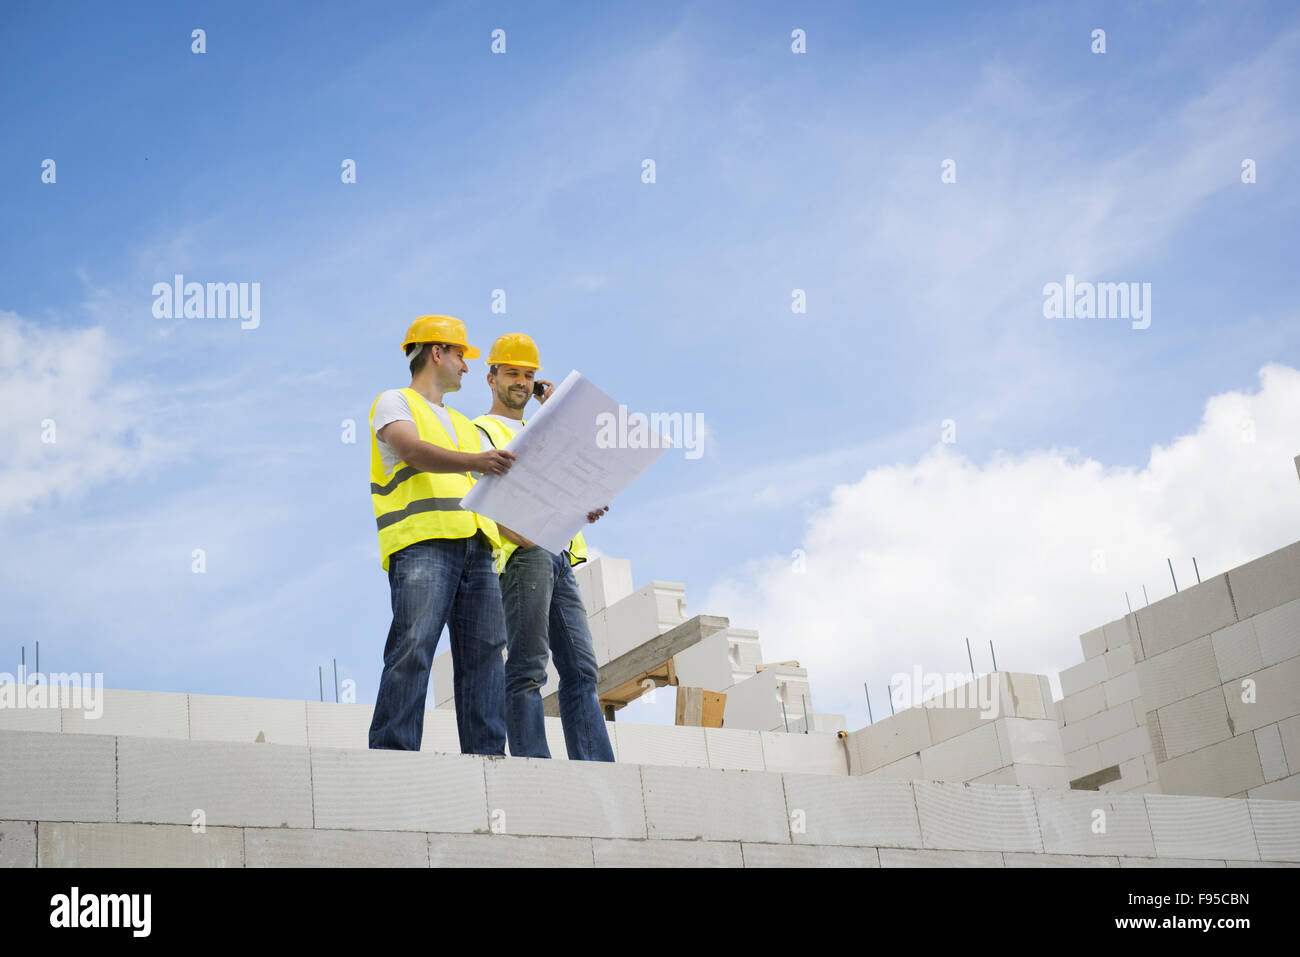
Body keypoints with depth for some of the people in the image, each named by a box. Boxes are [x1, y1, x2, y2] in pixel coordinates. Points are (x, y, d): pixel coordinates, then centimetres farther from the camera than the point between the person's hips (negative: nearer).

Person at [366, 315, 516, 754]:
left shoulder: (463, 425, 34)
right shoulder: (395, 403, 12)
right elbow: (414, 452, -10)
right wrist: (475, 462, -29)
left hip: (475, 545, 7)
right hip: (421, 541, -7)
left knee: (485, 649, -4)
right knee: (413, 646, -18)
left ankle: (486, 752, -7)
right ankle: (392, 752, -21)